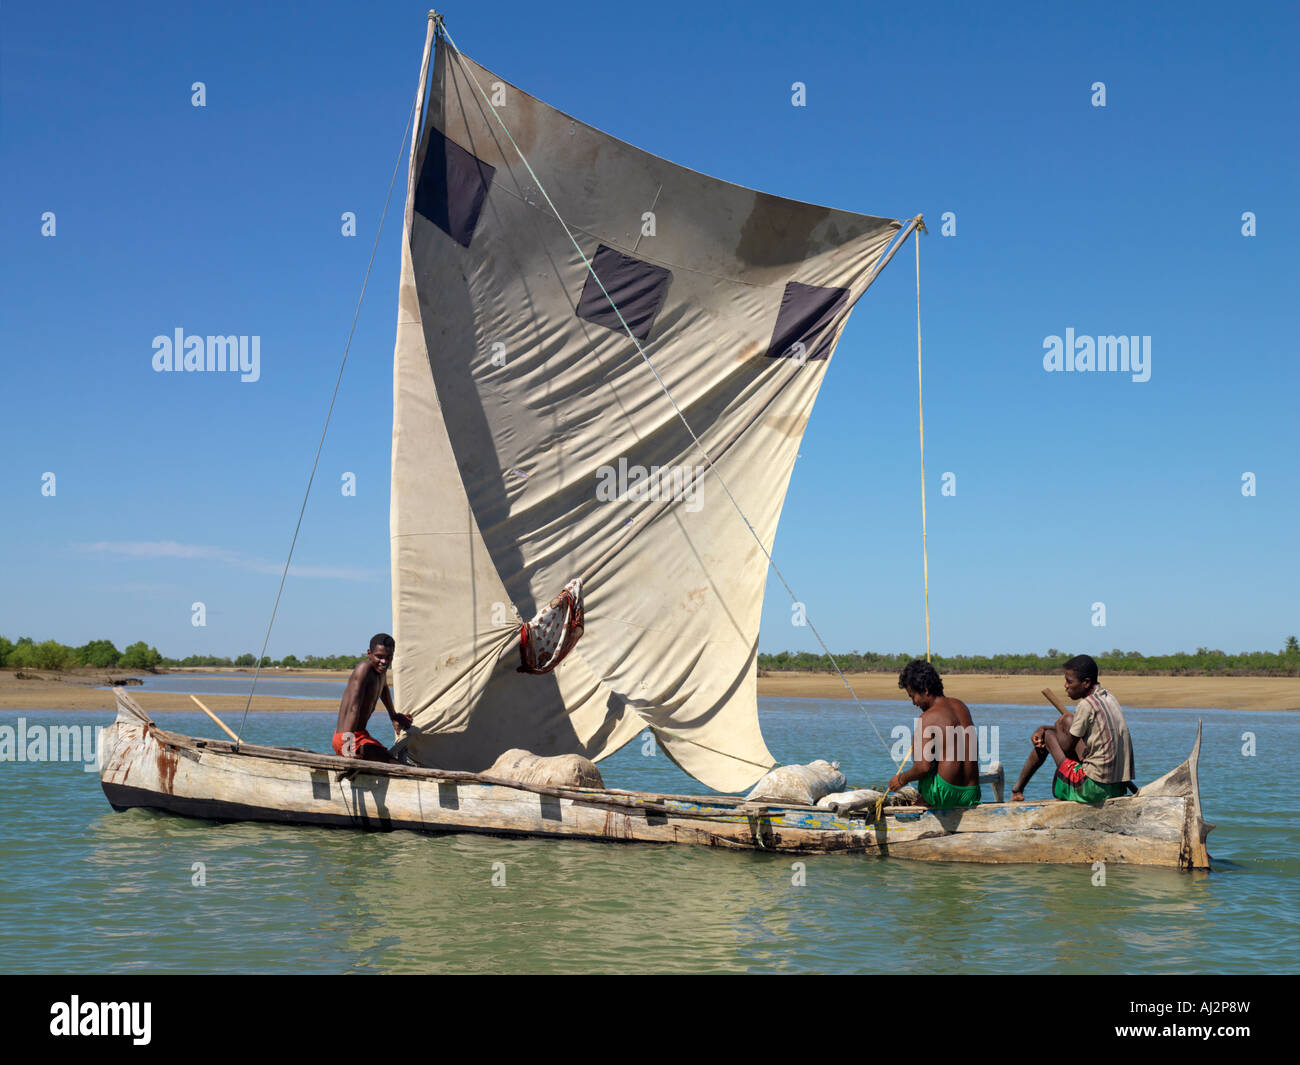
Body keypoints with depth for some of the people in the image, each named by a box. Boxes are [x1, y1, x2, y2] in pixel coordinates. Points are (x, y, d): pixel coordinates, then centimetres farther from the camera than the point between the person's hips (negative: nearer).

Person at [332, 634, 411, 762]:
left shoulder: (381, 670, 8)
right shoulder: (364, 669, -19)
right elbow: (353, 708, -29)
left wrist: (394, 716, 47)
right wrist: (348, 739, -39)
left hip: (361, 734, 10)